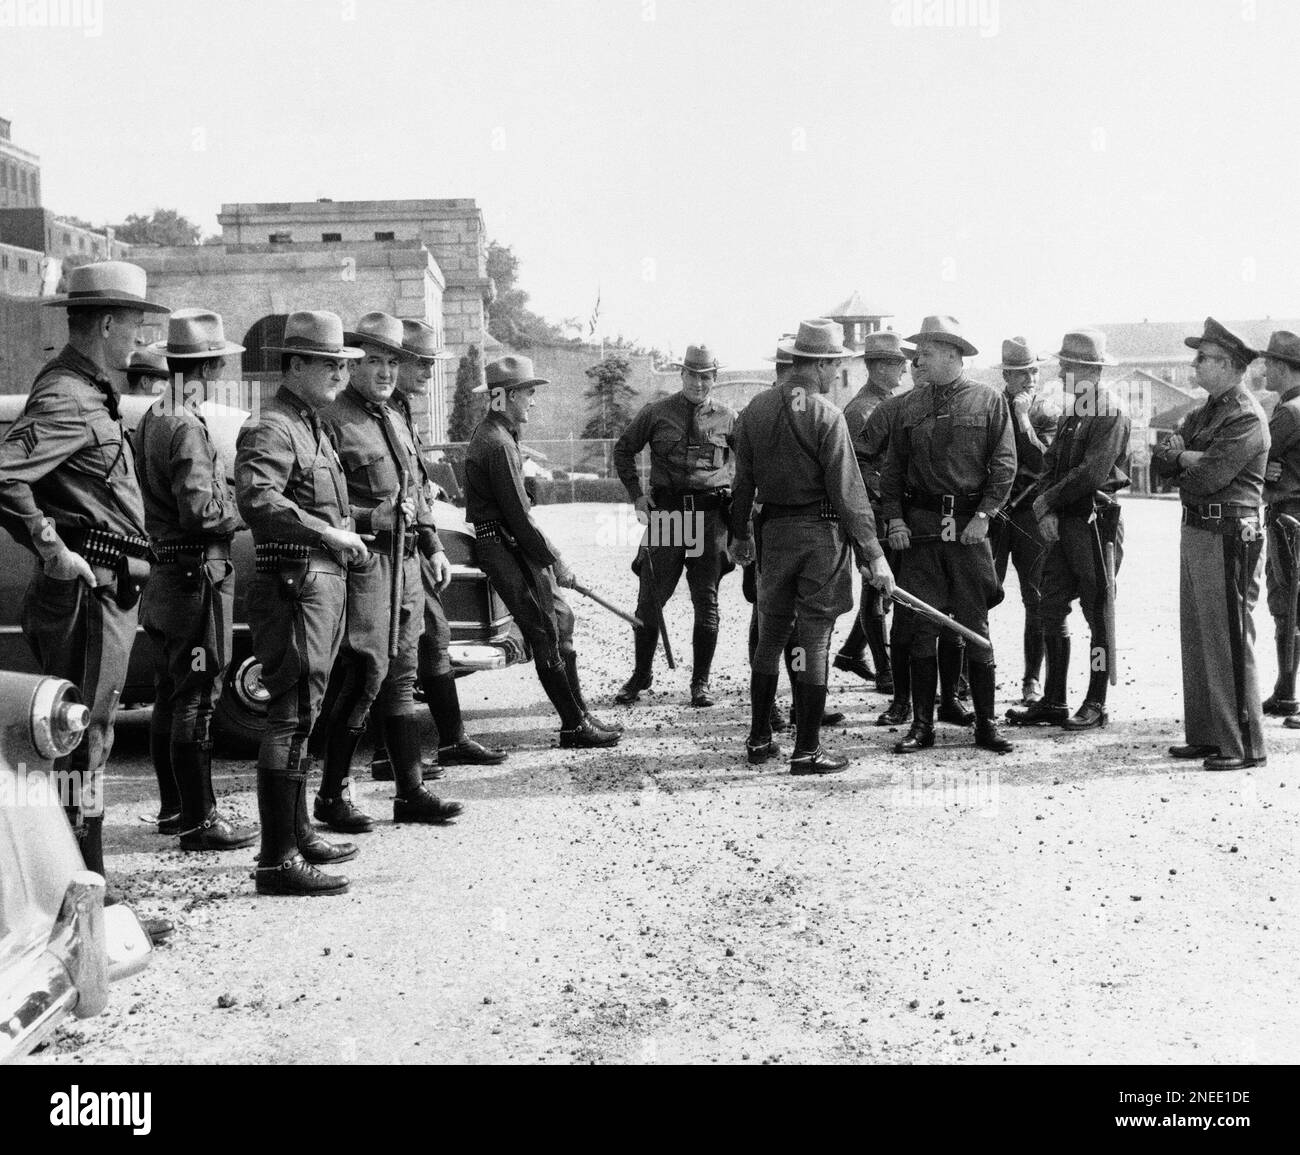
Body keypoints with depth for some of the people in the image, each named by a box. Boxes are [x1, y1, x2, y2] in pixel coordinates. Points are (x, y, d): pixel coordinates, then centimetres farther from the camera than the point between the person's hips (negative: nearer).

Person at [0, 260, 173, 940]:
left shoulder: (88, 393, 17)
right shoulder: (67, 398, -15)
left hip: (107, 592, 10)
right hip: (87, 589, -10)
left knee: (88, 740, 15)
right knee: (81, 742, -6)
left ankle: (89, 893, 25)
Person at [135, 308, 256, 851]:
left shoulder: (150, 419, 13)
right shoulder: (187, 426, -18)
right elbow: (201, 511, -23)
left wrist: (230, 489, 10)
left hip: (164, 576, 10)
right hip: (197, 574, -10)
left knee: (169, 697, 16)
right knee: (196, 700, -5)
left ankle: (173, 805, 28)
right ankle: (199, 820, 1)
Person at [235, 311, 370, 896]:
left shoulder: (312, 425, 21)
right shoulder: (271, 427, -12)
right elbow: (256, 498, -28)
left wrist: (343, 538, 9)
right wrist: (329, 533, -24)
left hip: (325, 581, 11)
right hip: (294, 583, -11)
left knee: (301, 715, 18)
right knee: (291, 719, -10)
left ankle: (297, 832, 30)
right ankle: (277, 859, -8)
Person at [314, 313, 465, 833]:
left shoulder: (395, 422, 20)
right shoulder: (333, 420, -8)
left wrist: (432, 547, 17)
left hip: (405, 562, 9)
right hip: (364, 560, -8)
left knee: (401, 680, 11)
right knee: (365, 677, -8)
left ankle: (411, 793, 16)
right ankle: (332, 795, 4)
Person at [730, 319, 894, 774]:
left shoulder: (754, 409, 4)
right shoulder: (827, 416, -13)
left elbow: (743, 480, 10)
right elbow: (848, 491, -15)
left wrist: (741, 534, 22)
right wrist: (873, 554, -12)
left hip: (774, 530, 5)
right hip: (821, 532, -5)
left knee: (770, 635, 15)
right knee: (814, 641, 1)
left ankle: (759, 740, 21)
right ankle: (806, 750, 5)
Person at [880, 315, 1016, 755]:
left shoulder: (988, 401, 2)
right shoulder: (909, 406, 9)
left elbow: (1004, 464, -1)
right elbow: (892, 468, 11)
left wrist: (984, 515, -10)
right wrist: (894, 519, 0)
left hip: (969, 524, -2)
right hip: (919, 526, 2)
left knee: (975, 626, 2)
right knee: (922, 627, 2)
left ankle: (985, 723, 10)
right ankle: (922, 724, 9)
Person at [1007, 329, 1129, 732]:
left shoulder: (1111, 415, -10)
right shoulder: (1071, 415, 17)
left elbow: (1092, 473, -18)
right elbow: (1050, 466, 13)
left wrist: (1047, 501, -9)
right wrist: (1045, 512, -2)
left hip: (1096, 522, -9)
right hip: (1063, 525, 9)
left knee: (1098, 614, 0)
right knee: (1051, 610, 8)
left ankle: (1096, 704, 8)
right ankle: (1053, 702, 16)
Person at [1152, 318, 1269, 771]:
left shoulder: (1247, 418, -13)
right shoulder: (1205, 412, 17)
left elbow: (1205, 478, -20)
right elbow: (1161, 458, 10)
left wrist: (1182, 459, 0)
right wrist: (1192, 456, -10)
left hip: (1228, 538, -9)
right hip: (1196, 530, 9)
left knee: (1230, 642, -6)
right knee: (1197, 639, 13)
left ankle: (1245, 745, 1)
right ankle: (1205, 734, 21)